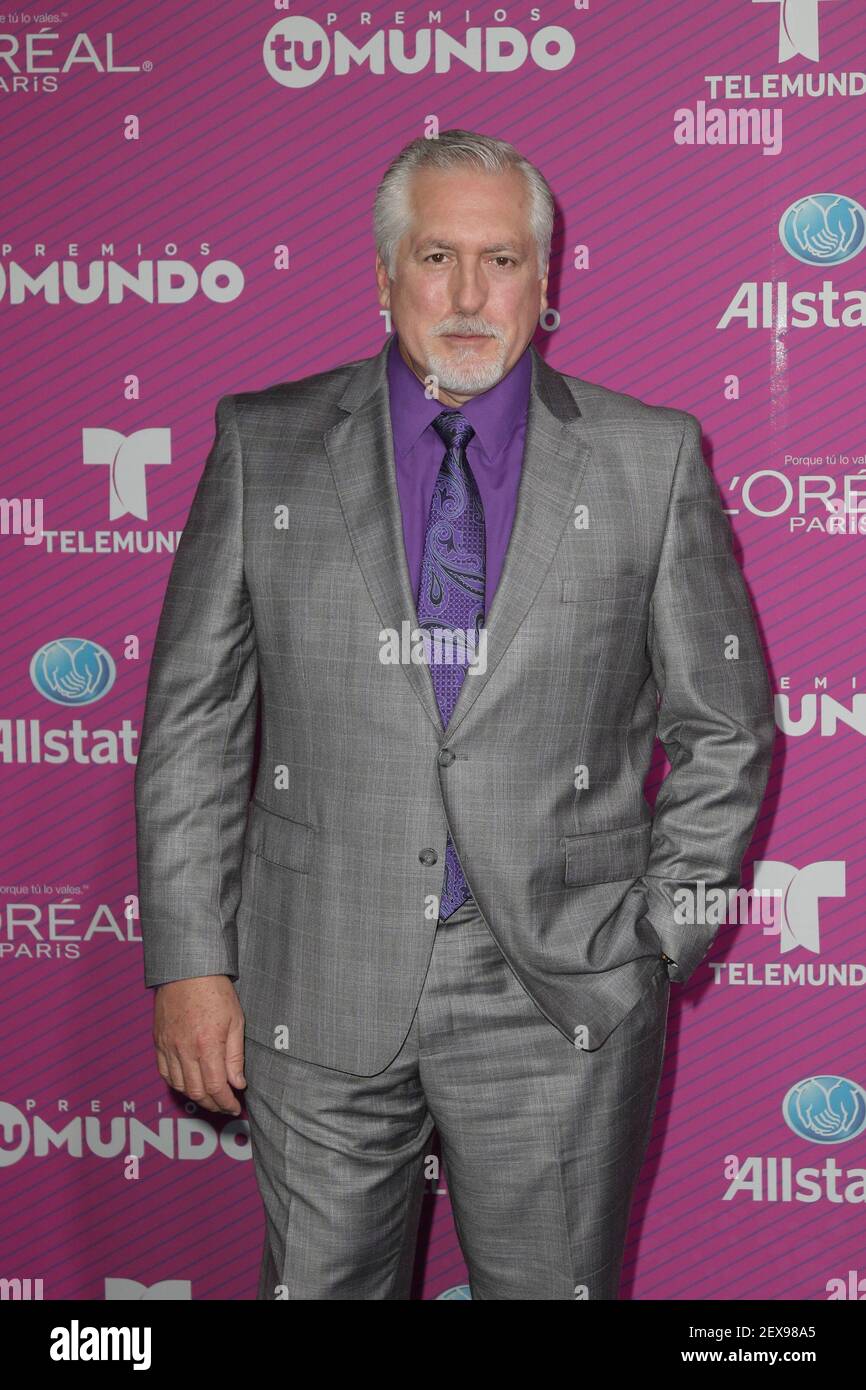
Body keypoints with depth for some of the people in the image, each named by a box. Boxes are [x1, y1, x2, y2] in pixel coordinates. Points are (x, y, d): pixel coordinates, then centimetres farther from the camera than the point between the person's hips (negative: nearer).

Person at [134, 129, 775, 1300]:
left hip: (563, 997, 0)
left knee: (555, 1282, 12)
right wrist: (189, 959, -1)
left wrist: (659, 944, 1)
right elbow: (194, 720, 3)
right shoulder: (265, 446, 2)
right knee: (320, 1282, 13)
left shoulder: (651, 458, 0)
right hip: (320, 991, 1)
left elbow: (724, 730, 6)